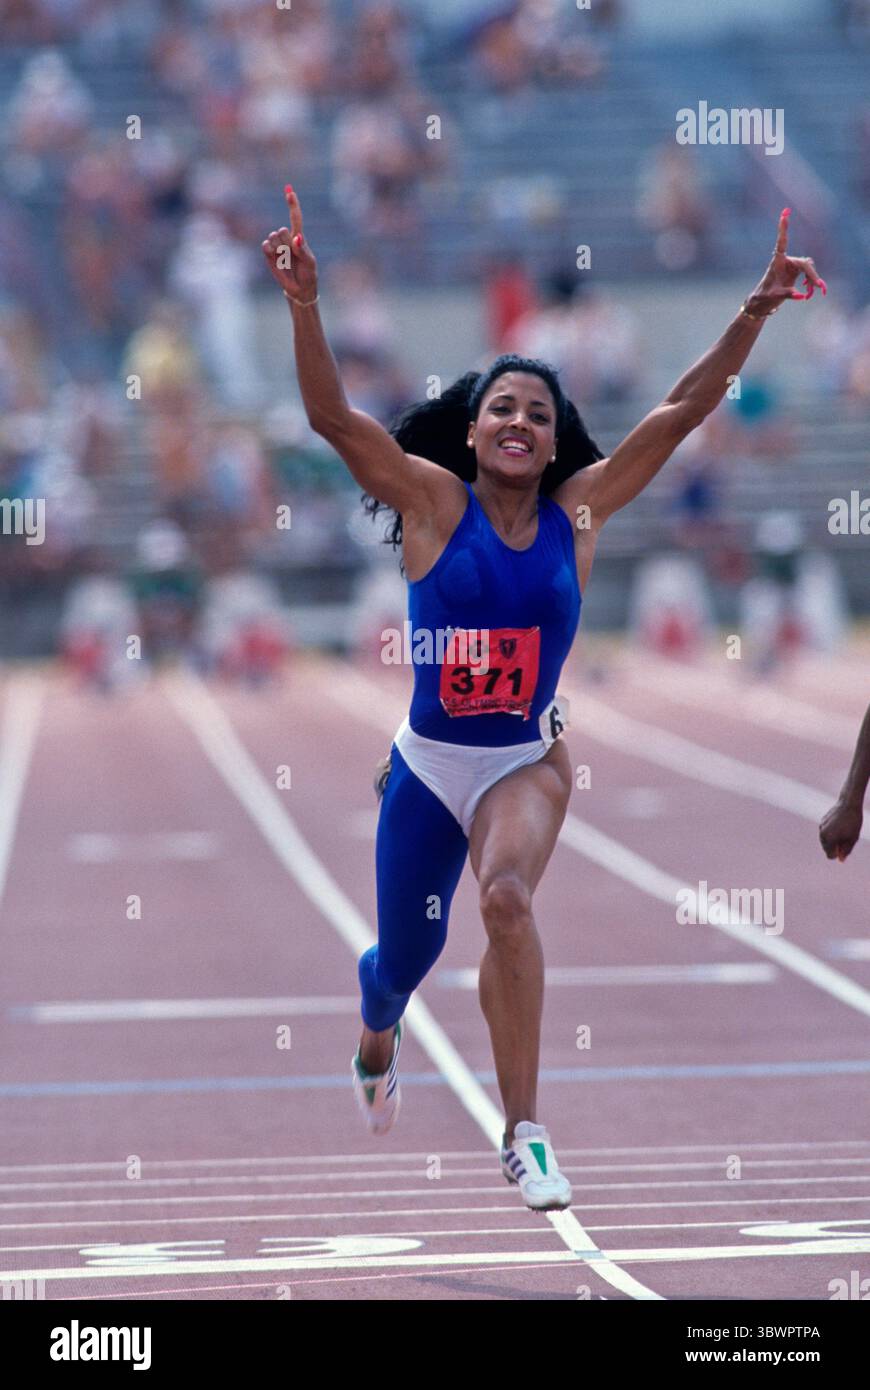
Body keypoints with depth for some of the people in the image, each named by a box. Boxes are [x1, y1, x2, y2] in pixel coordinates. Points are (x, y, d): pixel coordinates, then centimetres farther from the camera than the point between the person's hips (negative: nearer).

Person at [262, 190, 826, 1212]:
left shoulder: (578, 512, -4)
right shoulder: (435, 504, -9)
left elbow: (684, 409, -6)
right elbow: (329, 414, -21)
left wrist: (758, 310, -14)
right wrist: (304, 303, -35)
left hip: (527, 760, 0)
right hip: (428, 759, 0)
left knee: (507, 897, -30)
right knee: (406, 953, 15)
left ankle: (524, 1132, -27)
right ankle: (377, 1038, 55)